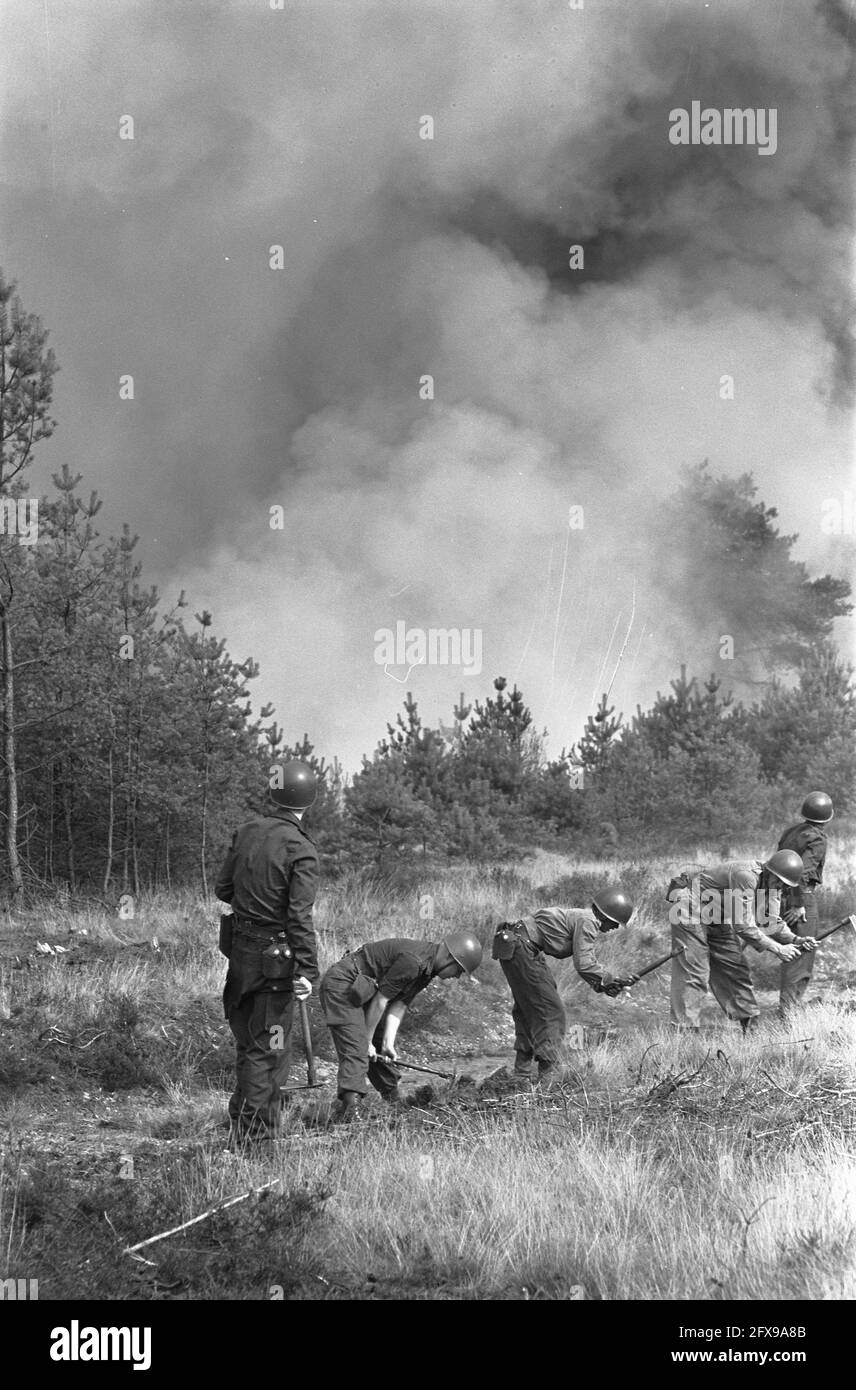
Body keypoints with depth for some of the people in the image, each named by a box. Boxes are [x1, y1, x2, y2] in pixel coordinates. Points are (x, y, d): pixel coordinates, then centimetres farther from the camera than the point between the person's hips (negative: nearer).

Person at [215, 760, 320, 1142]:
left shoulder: (246, 832, 1)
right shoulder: (300, 850, -17)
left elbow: (222, 889, 9)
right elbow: (300, 916, -21)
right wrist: (306, 969, -19)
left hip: (241, 951, 6)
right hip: (275, 959, -6)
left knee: (248, 1041, 21)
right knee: (268, 1049, 2)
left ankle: (240, 1122, 32)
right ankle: (257, 1135, 6)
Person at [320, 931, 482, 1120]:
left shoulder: (427, 969, 5)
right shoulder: (413, 961, -26)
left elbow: (400, 1005, 1)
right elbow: (380, 1001, -22)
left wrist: (388, 1043, -10)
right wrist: (367, 1040, -13)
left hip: (361, 991, 11)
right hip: (342, 984, -11)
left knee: (380, 1053, 18)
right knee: (356, 1052, -21)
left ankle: (393, 1102, 28)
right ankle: (350, 1106, -30)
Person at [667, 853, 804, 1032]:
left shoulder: (772, 884, -4)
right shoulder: (745, 876, -33)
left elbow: (772, 922, -4)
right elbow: (744, 926, -32)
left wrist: (795, 940, -22)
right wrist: (777, 949, -30)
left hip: (718, 921, 9)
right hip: (691, 910, -9)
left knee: (736, 968, 9)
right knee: (693, 973, -12)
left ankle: (750, 1024, 17)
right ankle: (683, 1029, -10)